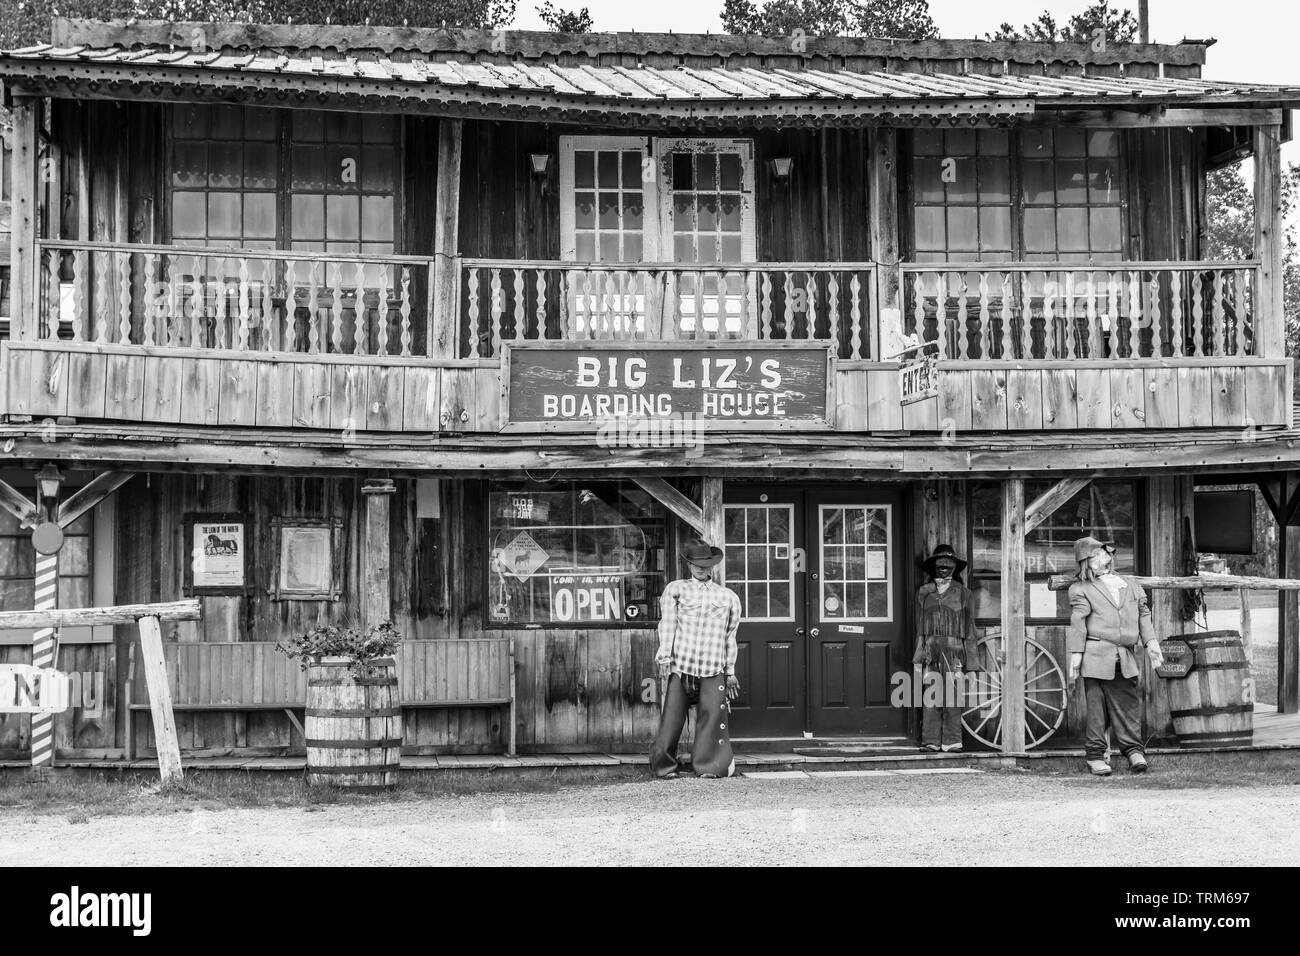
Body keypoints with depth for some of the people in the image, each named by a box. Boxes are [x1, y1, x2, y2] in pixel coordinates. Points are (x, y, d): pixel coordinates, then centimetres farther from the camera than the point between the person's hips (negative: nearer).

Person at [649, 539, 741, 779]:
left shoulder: (728, 597, 17)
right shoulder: (676, 589, 11)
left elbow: (730, 637, 20)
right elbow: (667, 624, 3)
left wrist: (730, 671, 18)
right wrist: (664, 657, -7)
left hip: (713, 669, 1)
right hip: (681, 665, -1)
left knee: (712, 714, -5)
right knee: (673, 715, -3)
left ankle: (710, 766, 1)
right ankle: (665, 765, 5)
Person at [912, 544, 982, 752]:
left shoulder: (962, 593, 9)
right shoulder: (924, 592, 13)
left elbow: (970, 629, 8)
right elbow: (920, 627, 14)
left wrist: (971, 663, 3)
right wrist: (919, 657, 6)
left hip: (954, 651, -1)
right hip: (930, 650, 1)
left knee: (952, 698, -5)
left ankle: (951, 741, -1)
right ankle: (930, 741, 1)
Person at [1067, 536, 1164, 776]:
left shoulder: (1132, 585, 21)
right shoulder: (1081, 589, 7)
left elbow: (1143, 615, 19)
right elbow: (1077, 623, 0)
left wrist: (1150, 642, 6)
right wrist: (1075, 655, -6)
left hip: (1125, 657, 4)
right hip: (1096, 655, -4)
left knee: (1129, 703, -1)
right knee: (1096, 706, -3)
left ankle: (1134, 750, 5)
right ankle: (1096, 756, 1)